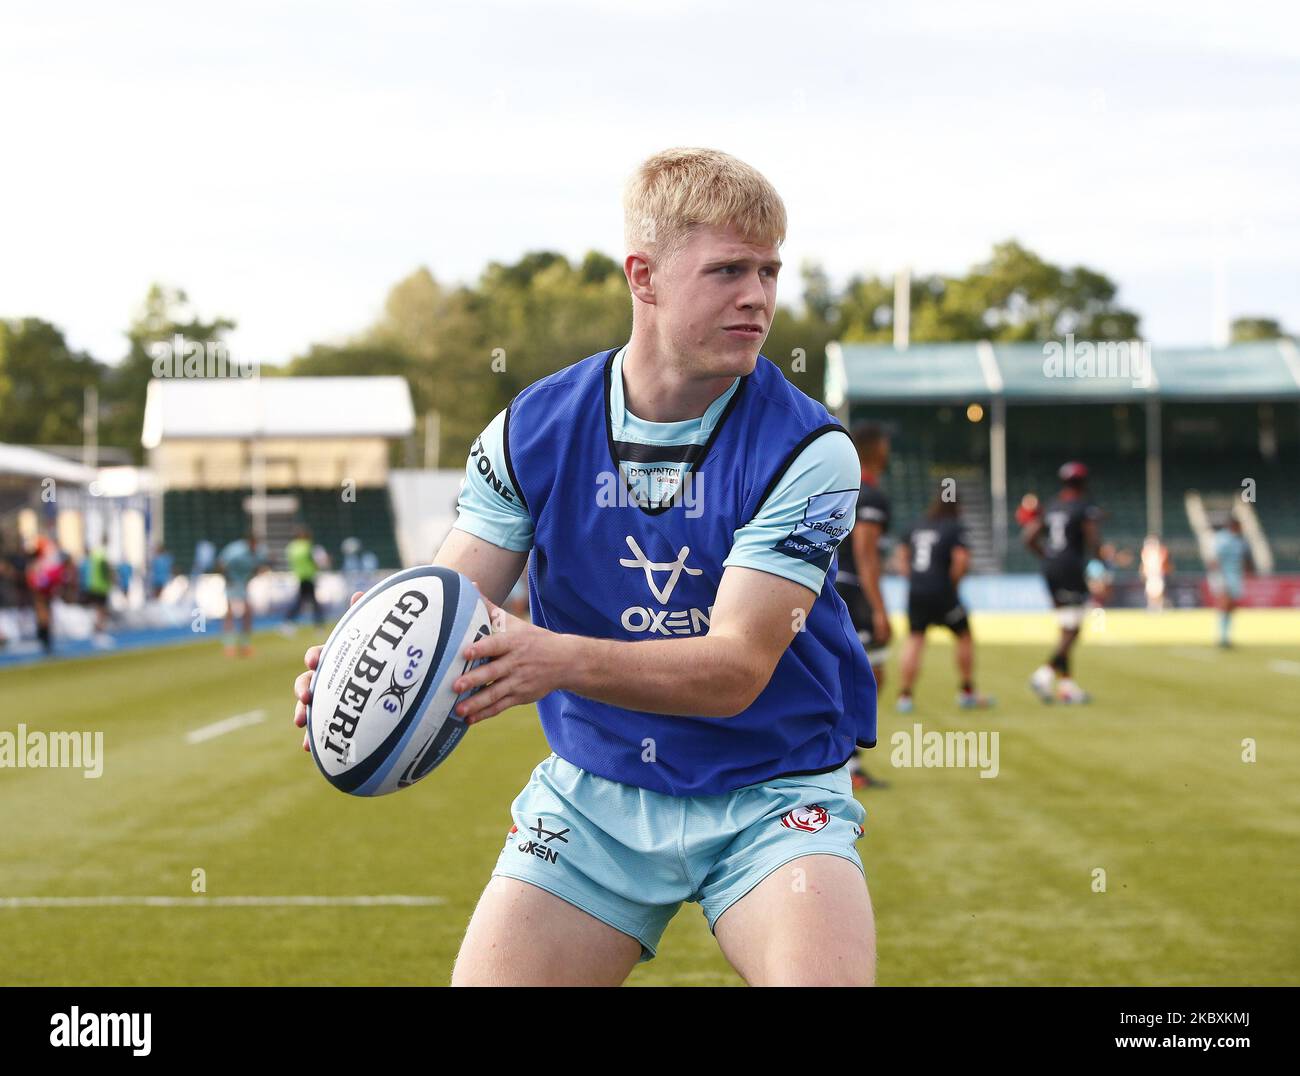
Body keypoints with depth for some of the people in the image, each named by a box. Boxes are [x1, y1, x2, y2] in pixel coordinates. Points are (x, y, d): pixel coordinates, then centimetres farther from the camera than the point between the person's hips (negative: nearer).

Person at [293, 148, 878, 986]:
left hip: (772, 792, -2)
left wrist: (561, 660, -38)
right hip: (594, 792, 3)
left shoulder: (808, 448, -15)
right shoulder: (531, 430, -5)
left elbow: (736, 667, -22)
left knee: (824, 976, -27)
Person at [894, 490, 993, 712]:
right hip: (942, 593, -4)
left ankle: (905, 696, 1)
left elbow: (902, 554, 19)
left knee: (914, 639, 8)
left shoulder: (917, 527, 12)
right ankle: (967, 693, 18)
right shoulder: (954, 529, -5)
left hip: (915, 592, 4)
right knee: (964, 636, 13)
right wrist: (953, 581, -1)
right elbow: (962, 559, -16)